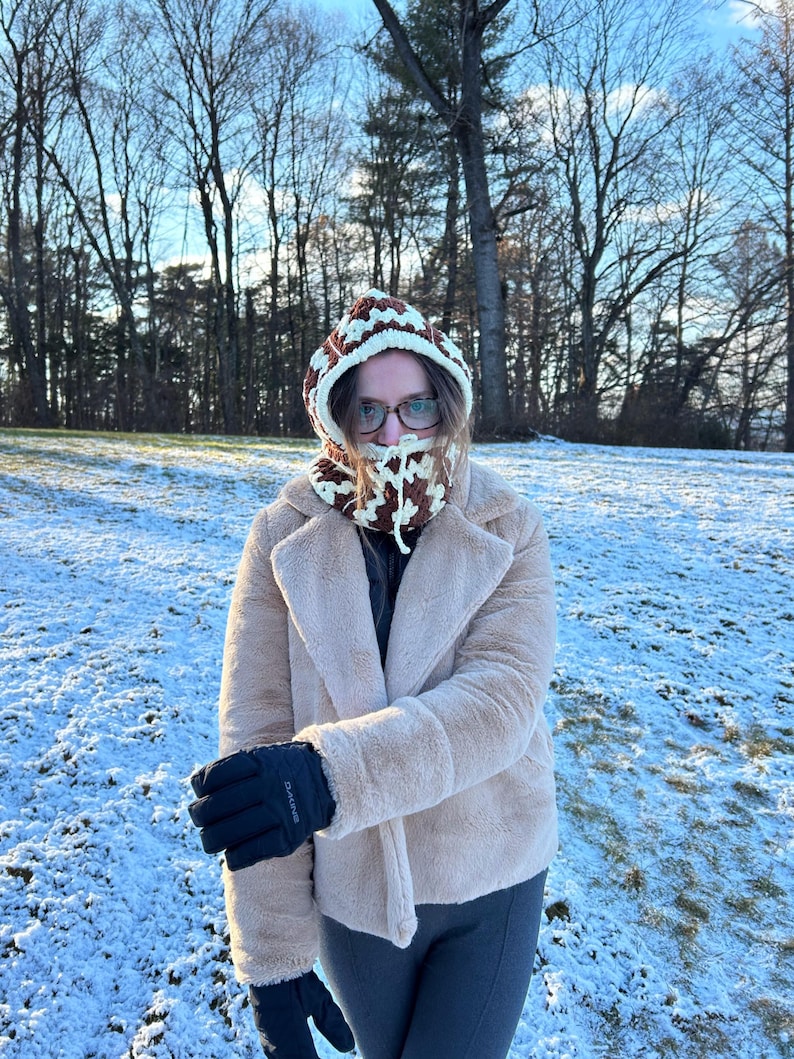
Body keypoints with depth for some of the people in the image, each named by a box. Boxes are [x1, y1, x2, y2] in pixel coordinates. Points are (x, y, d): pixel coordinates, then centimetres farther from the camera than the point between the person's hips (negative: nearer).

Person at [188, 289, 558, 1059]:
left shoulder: (508, 531, -13)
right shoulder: (285, 540, -14)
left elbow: (500, 700, -26)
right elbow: (255, 737, -15)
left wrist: (332, 773, -40)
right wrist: (271, 955, -13)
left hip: (493, 879, 0)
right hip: (353, 889, 1)